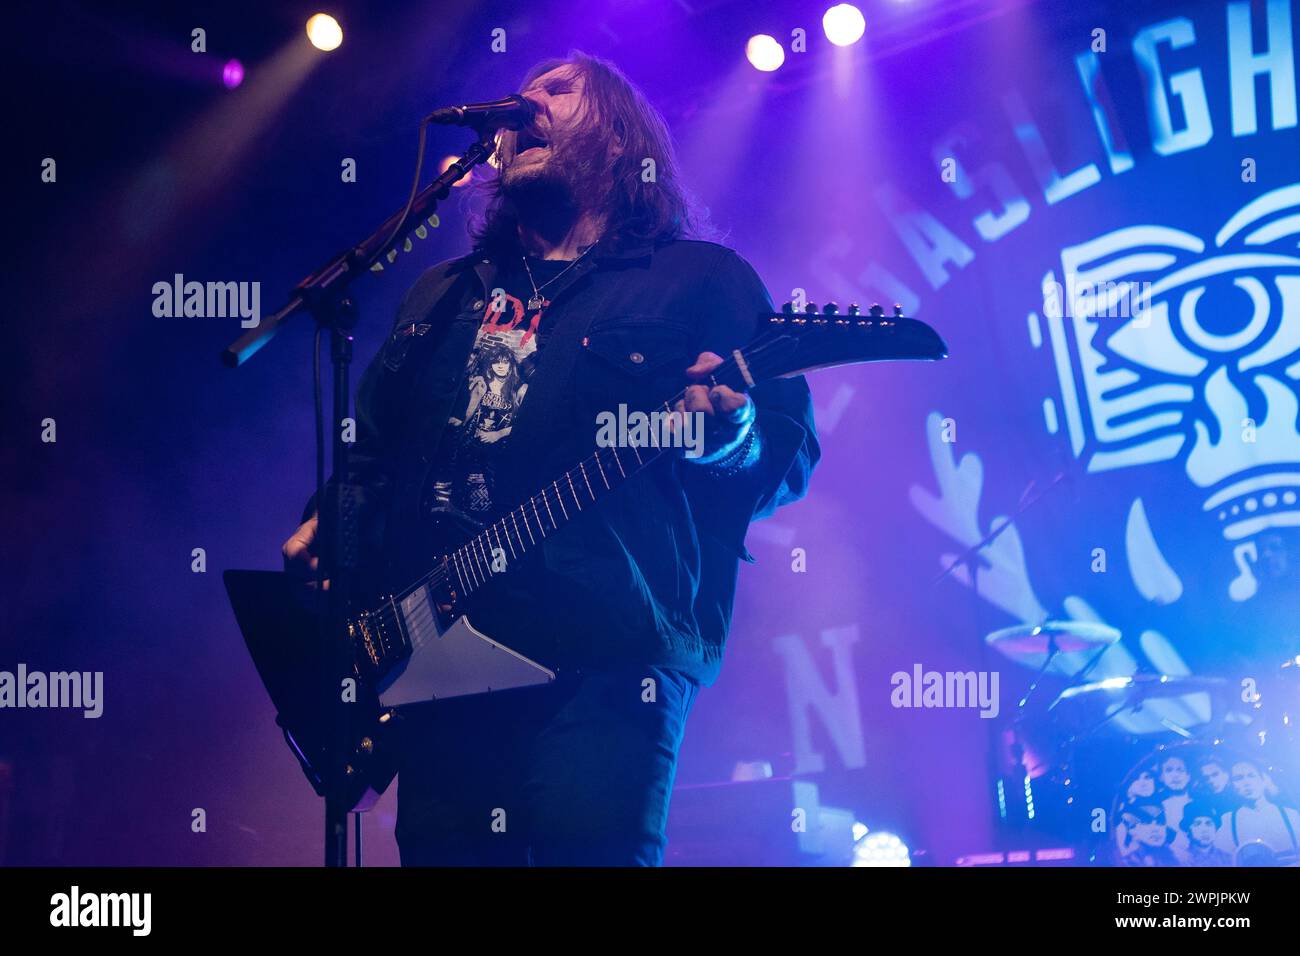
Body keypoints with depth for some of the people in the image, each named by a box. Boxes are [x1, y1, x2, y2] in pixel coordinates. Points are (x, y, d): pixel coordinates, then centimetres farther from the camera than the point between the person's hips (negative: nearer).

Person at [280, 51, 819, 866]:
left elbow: (791, 452, 0)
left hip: (606, 657, -5)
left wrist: (729, 437, -22)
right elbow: (374, 448, 27)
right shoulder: (442, 296, 24)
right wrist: (328, 529, 8)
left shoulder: (701, 280, 7)